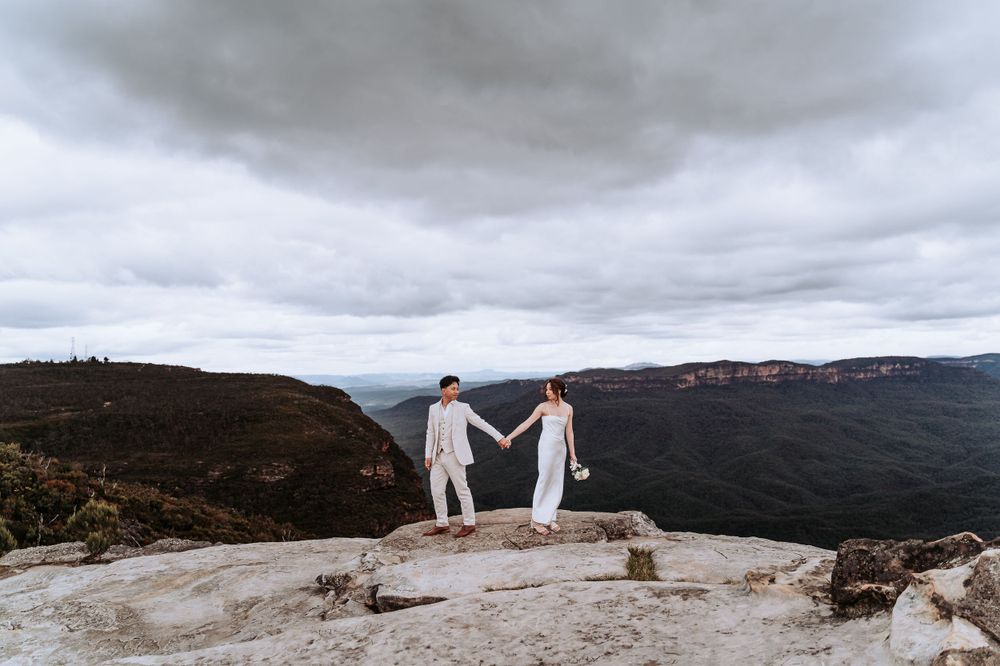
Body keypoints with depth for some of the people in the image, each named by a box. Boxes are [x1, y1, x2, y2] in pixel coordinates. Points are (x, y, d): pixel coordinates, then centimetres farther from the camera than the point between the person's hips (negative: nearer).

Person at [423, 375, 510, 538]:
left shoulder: (462, 408, -3)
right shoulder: (433, 409, 9)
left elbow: (482, 423, -6)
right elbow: (431, 433, 12)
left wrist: (500, 438, -15)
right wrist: (428, 455, 5)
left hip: (455, 456, -4)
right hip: (438, 456, 5)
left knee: (462, 490, 1)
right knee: (436, 491, 7)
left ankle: (469, 524, 13)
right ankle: (442, 524, 20)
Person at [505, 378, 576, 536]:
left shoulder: (568, 408, 6)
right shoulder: (543, 407, -6)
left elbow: (569, 431, 9)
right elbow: (526, 423, -9)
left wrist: (572, 453, 8)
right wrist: (509, 437, -16)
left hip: (561, 447, 5)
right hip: (547, 446, -5)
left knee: (556, 483, 8)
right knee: (544, 481, -3)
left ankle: (549, 518, 18)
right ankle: (537, 520, 4)